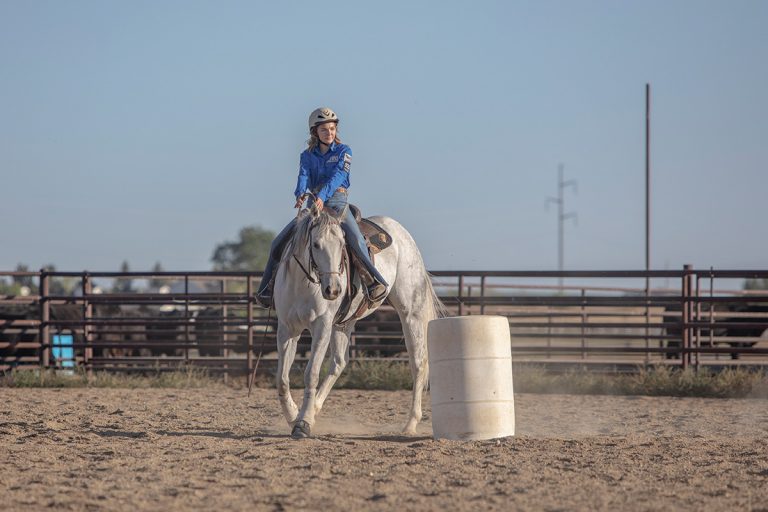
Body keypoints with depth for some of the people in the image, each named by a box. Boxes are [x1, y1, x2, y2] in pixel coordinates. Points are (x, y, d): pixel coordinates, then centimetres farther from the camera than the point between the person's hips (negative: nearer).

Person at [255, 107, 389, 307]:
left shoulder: (343, 151, 1)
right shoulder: (307, 156, 10)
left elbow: (337, 176, -15)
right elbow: (304, 176, -8)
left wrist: (322, 196, -33)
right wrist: (300, 194, -33)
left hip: (337, 202, -4)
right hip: (313, 203, 4)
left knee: (356, 239, -29)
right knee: (279, 242, -4)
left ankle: (376, 281, -26)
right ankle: (267, 289, 5)